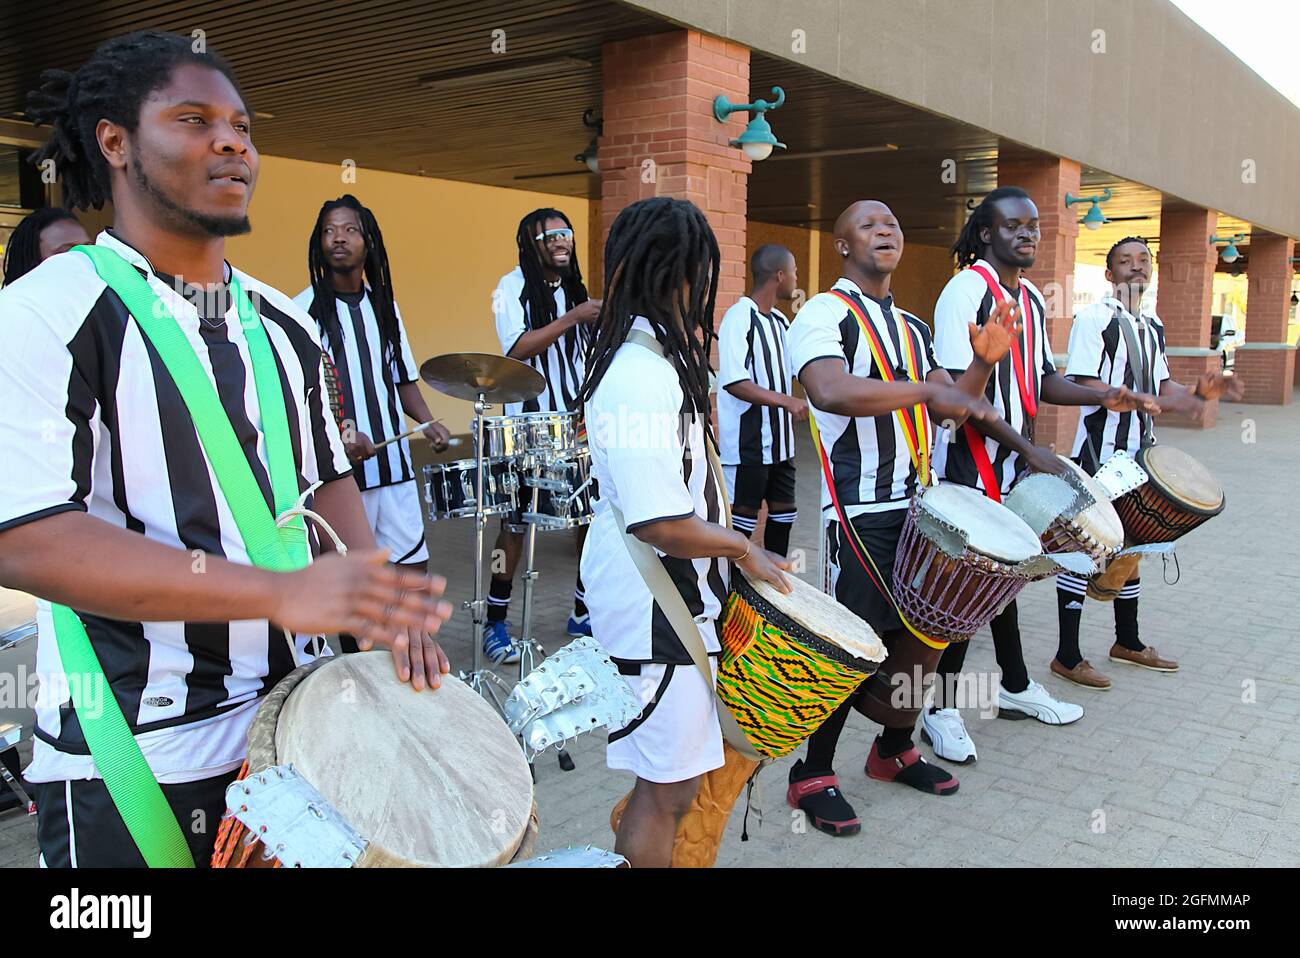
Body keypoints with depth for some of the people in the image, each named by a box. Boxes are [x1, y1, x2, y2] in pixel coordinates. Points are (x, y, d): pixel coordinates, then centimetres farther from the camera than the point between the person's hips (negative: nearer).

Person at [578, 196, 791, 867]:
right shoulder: (643, 380, -25)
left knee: (667, 779, 23)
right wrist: (743, 550, -14)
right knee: (667, 790, 5)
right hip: (656, 609, -10)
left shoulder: (651, 360, 9)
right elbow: (662, 525, -28)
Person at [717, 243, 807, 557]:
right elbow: (734, 382, -24)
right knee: (743, 519, 0)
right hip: (747, 445, -8)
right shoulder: (739, 317, -14)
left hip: (779, 442, 9)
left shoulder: (780, 321, 11)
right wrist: (786, 400, -32)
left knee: (783, 513, 15)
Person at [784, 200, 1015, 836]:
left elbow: (948, 407, 13)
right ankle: (813, 775, 13)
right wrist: (924, 388, -27)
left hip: (919, 502, 8)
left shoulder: (913, 328, 18)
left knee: (930, 629, 13)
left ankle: (895, 748, 35)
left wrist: (981, 364, -4)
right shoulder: (825, 313, -8)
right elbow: (831, 391, -27)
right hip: (860, 508, -8)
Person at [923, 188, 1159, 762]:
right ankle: (942, 709, 9)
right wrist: (1029, 448, -23)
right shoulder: (966, 291, -13)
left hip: (1014, 464, 8)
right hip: (967, 464, -8)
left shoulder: (1032, 300, 13)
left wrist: (1100, 395, 3)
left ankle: (1016, 687, 33)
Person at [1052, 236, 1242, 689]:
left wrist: (1199, 389, -4)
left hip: (1140, 451, 8)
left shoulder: (1153, 325, 16)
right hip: (1099, 452, -8)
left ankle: (1128, 642, 31)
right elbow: (1085, 385, -18)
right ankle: (1067, 656, 3)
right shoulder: (1093, 318, -9)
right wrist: (1153, 404, -27)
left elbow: (1160, 384, 18)